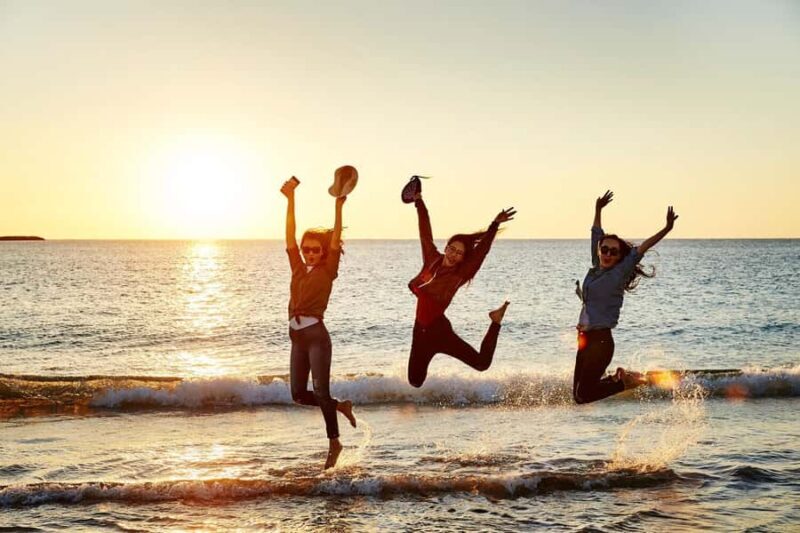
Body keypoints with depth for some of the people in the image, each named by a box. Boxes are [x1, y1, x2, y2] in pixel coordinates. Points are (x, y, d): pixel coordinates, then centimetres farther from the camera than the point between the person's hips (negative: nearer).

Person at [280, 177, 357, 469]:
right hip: (297, 337, 6)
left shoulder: (327, 270, 0)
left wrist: (338, 207, -21)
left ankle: (334, 443, 9)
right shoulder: (298, 268, 13)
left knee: (321, 392, -4)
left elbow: (335, 242, -11)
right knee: (299, 395, 7)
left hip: (316, 335, -6)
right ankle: (341, 406, 29)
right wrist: (291, 199, 2)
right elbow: (290, 238, 8)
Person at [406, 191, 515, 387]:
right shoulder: (432, 259, 2)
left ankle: (495, 323, 13)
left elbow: (481, 250, -19)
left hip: (440, 330, -4)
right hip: (421, 331, 4)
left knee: (482, 363, -11)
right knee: (415, 381, 11)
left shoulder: (460, 274, -9)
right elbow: (425, 232, 8)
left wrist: (495, 225, -29)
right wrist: (418, 201, 15)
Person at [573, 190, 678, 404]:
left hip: (601, 340, -7)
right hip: (585, 338, 7)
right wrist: (598, 210, 29)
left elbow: (641, 249, -14)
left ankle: (625, 381, 7)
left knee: (583, 395, -9)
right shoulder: (596, 269, 10)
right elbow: (596, 236, 21)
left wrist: (666, 229, -20)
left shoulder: (620, 273, -6)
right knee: (579, 392, 10)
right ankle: (620, 378, 23)